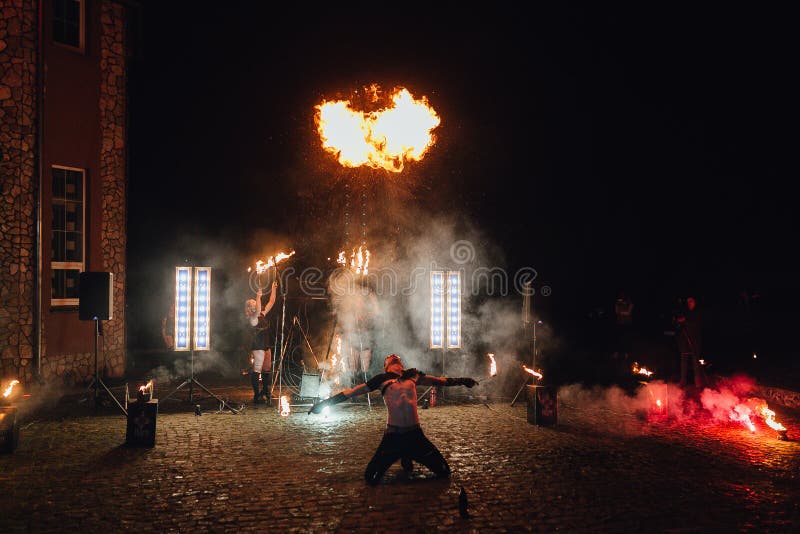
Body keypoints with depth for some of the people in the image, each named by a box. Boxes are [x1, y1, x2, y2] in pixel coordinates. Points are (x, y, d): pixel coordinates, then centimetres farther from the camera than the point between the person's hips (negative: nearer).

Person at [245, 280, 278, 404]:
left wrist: (274, 289, 12)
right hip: (257, 347, -9)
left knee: (267, 370, 16)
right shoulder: (252, 318, -12)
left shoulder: (262, 315, 11)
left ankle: (265, 391, 30)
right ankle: (256, 395, -5)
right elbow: (257, 311, -34)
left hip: (266, 346, 9)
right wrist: (258, 297, -36)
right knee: (257, 370, -7)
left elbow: (271, 302, 15)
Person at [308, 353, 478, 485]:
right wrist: (325, 403, 5)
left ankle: (407, 458, 27)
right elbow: (353, 391, 7)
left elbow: (438, 380, 24)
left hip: (416, 435, 2)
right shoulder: (382, 379, 5)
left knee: (444, 472, 4)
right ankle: (404, 458, 22)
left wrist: (461, 381, 27)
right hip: (393, 436, -2)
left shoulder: (412, 375, 13)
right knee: (371, 479, -5)